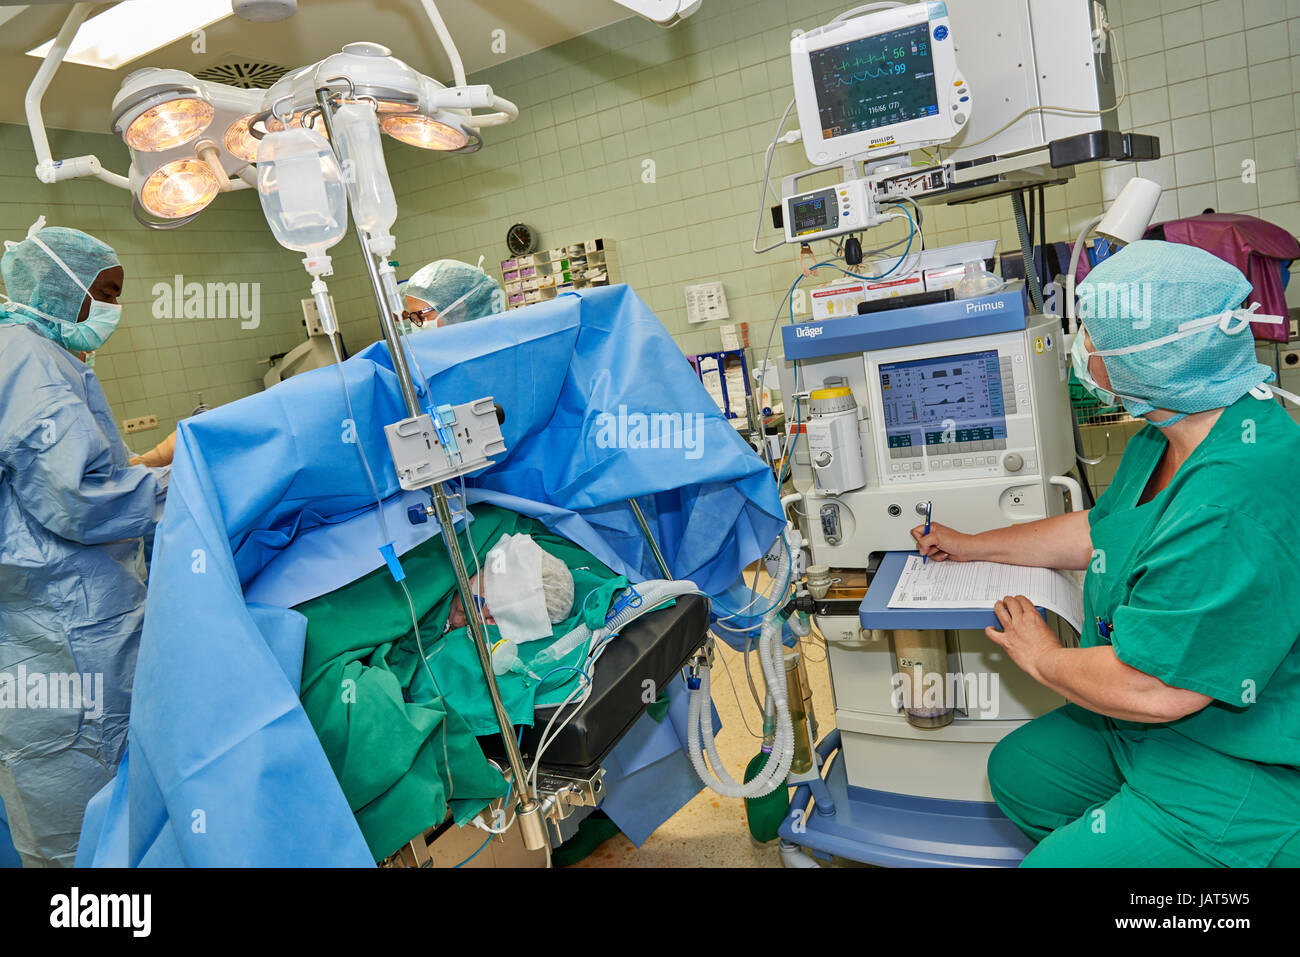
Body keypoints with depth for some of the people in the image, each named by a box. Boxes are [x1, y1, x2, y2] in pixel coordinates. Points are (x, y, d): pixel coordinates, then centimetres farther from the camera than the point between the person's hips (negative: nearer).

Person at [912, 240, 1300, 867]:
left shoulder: (1238, 506, -36)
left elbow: (1151, 687, -33)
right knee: (1017, 769, 17)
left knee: (1055, 863, -11)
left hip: (1238, 779, -10)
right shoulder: (1168, 436, -1)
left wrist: (1042, 658, -12)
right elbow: (1102, 530, 15)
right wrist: (969, 547, 21)